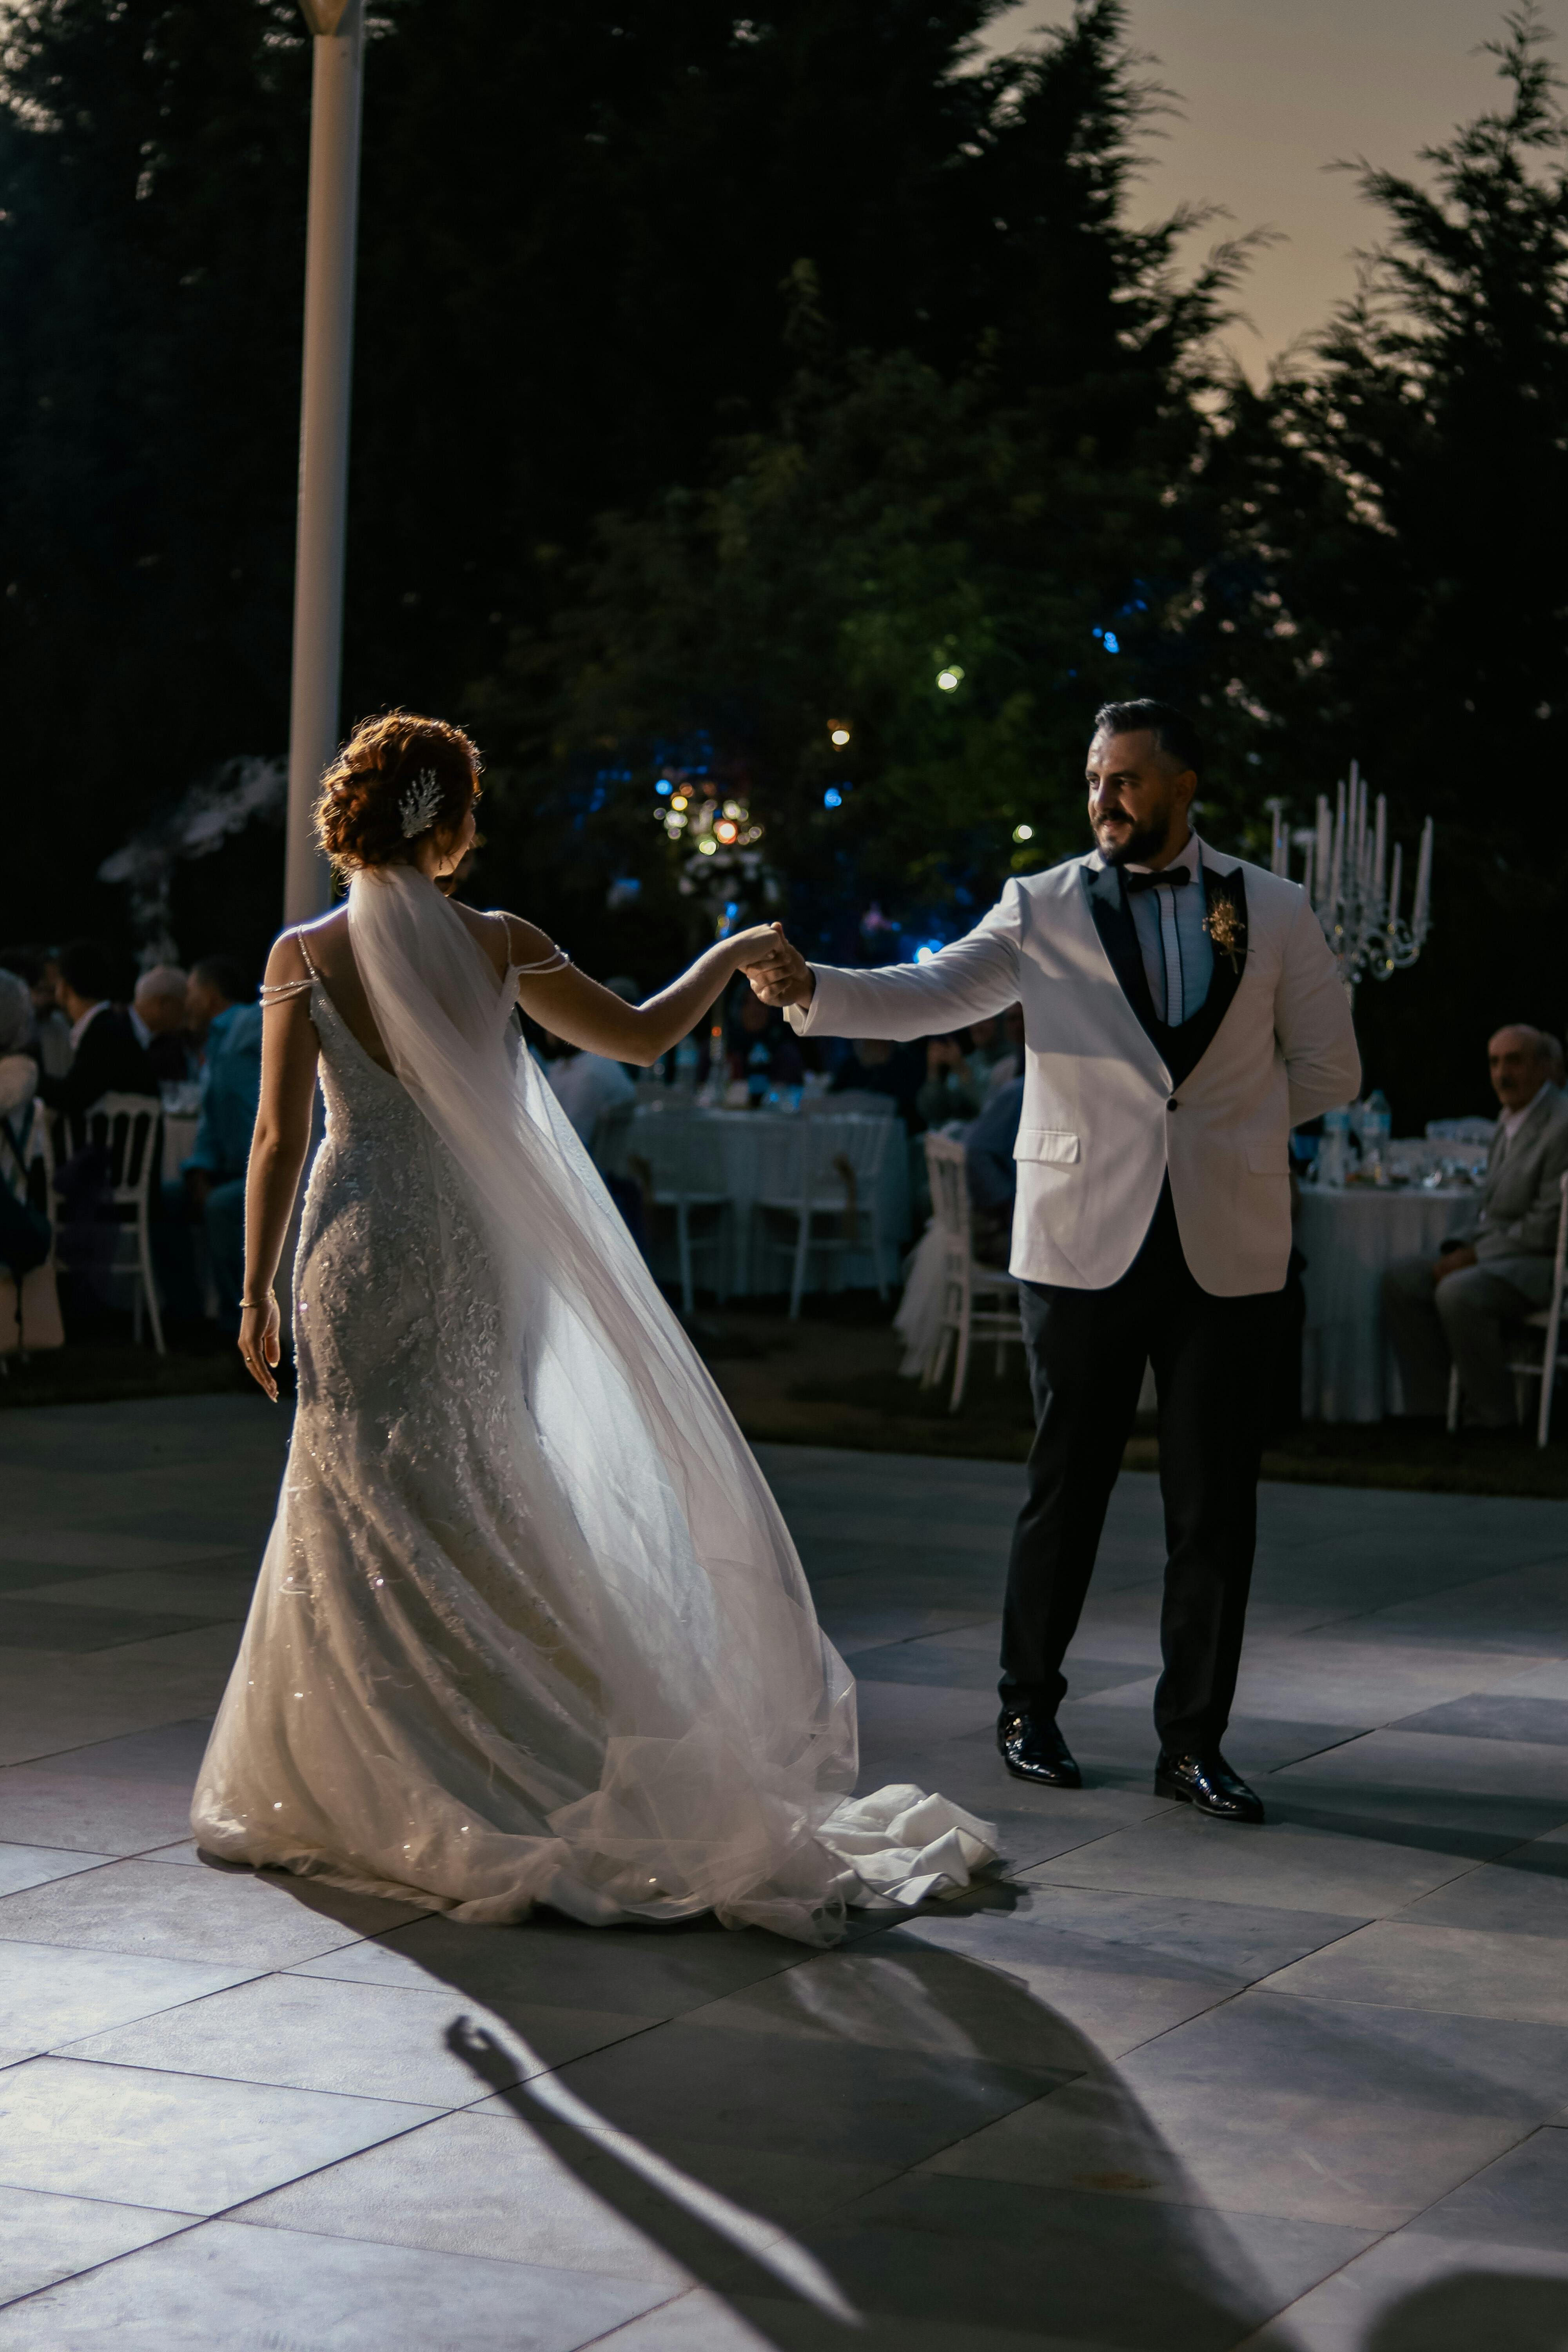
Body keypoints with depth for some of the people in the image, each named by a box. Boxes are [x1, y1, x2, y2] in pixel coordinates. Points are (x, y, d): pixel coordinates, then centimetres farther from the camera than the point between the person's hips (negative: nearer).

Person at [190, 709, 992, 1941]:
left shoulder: (306, 956, -5)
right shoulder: (500, 946, -2)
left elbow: (280, 1138, -6)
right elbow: (640, 1035, 8)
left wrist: (258, 1288, 0)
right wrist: (731, 955, 24)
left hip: (357, 1247, -2)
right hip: (473, 1254, 2)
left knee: (365, 1515, 5)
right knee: (477, 1505, 12)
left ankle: (373, 1786, 6)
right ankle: (491, 1769, 15)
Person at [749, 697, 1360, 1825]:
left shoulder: (1274, 911, 8)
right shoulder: (1044, 908, 4)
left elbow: (1329, 1069, 13)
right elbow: (930, 993, -8)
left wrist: (1220, 1128, 8)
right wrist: (809, 988, -24)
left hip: (1227, 1251, 1)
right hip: (1085, 1243, -1)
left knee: (1216, 1502, 3)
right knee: (1067, 1489, 6)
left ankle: (1194, 1742, 12)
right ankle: (1030, 1709, 22)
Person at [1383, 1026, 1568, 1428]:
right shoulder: (1510, 1120, 14)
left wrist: (1474, 1255, -17)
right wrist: (1456, 1247, 1)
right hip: (1496, 1255, 10)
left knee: (1458, 1293, -32)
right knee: (1402, 1277, -5)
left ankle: (1492, 1415, -17)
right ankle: (1431, 1402, -3)